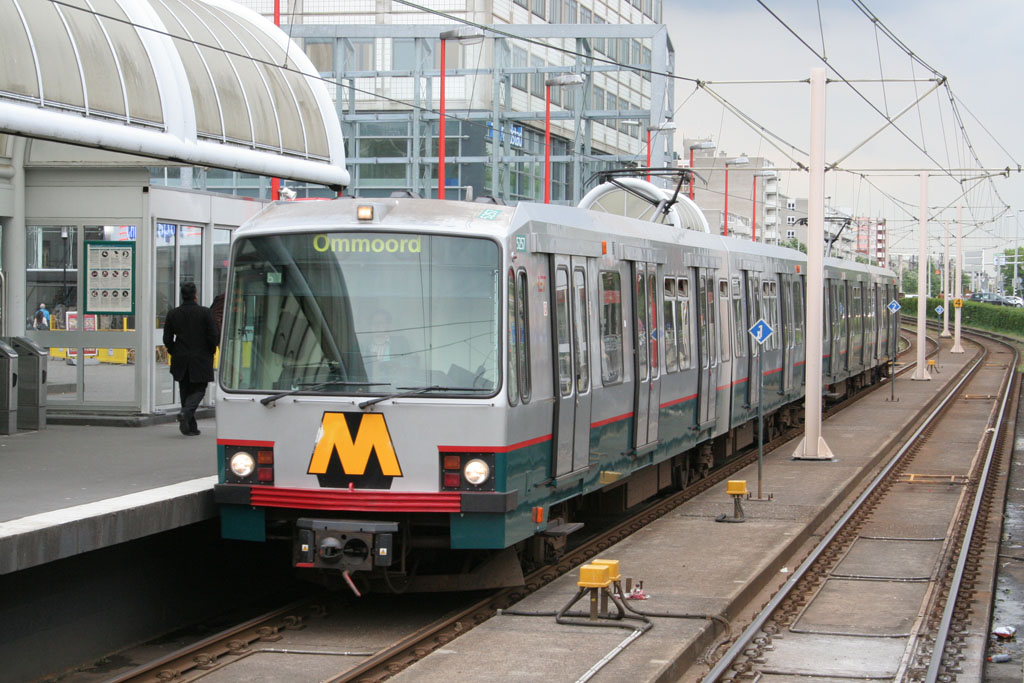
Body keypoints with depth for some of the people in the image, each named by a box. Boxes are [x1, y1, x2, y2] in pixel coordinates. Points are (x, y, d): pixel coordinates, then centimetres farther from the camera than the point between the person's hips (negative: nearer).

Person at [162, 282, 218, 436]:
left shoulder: (173, 314, 0)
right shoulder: (205, 312, -9)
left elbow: (167, 339, 1)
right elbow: (213, 335, -11)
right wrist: (211, 352, 5)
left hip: (181, 360, 3)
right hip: (201, 359, -3)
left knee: (186, 391, 11)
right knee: (199, 390, 7)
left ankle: (191, 428, 9)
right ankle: (185, 413, -20)